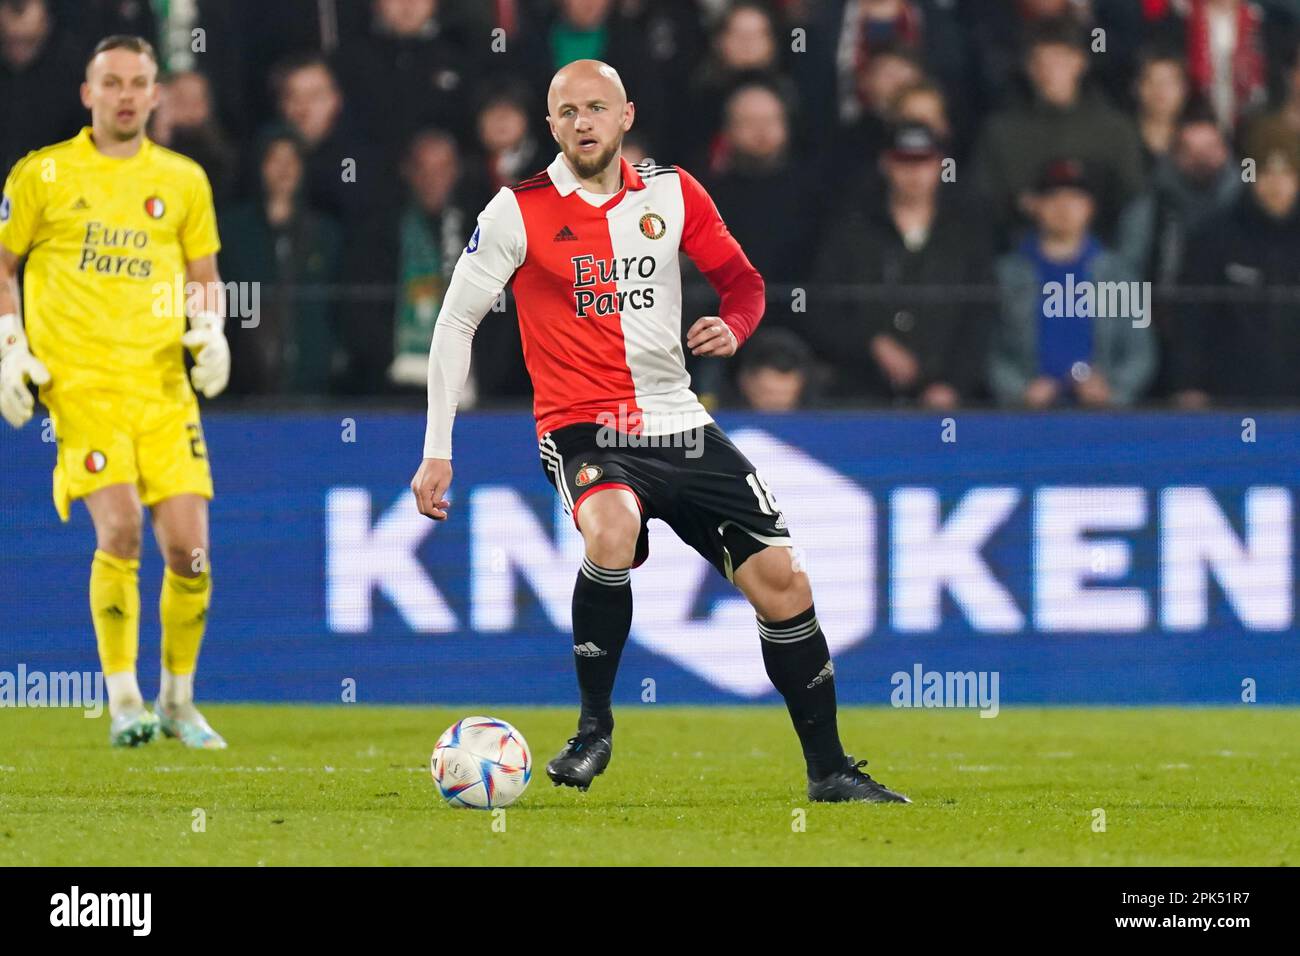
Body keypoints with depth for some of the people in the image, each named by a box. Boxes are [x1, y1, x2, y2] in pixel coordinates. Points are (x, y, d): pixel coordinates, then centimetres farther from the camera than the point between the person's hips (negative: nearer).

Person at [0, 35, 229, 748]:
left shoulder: (183, 180, 10)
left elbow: (203, 273, 19)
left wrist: (209, 329, 0)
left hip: (163, 386, 3)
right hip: (79, 381, -3)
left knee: (188, 547, -4)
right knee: (119, 529, -20)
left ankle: (178, 701, 15)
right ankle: (123, 702, -9)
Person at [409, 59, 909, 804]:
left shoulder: (672, 194, 4)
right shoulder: (519, 212, -5)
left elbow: (741, 280, 17)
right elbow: (456, 322, -1)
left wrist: (732, 327, -8)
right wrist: (437, 451, -4)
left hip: (679, 424, 4)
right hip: (584, 428, -4)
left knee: (782, 582, -1)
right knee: (612, 533, -37)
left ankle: (830, 771, 14)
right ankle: (594, 726, -18)